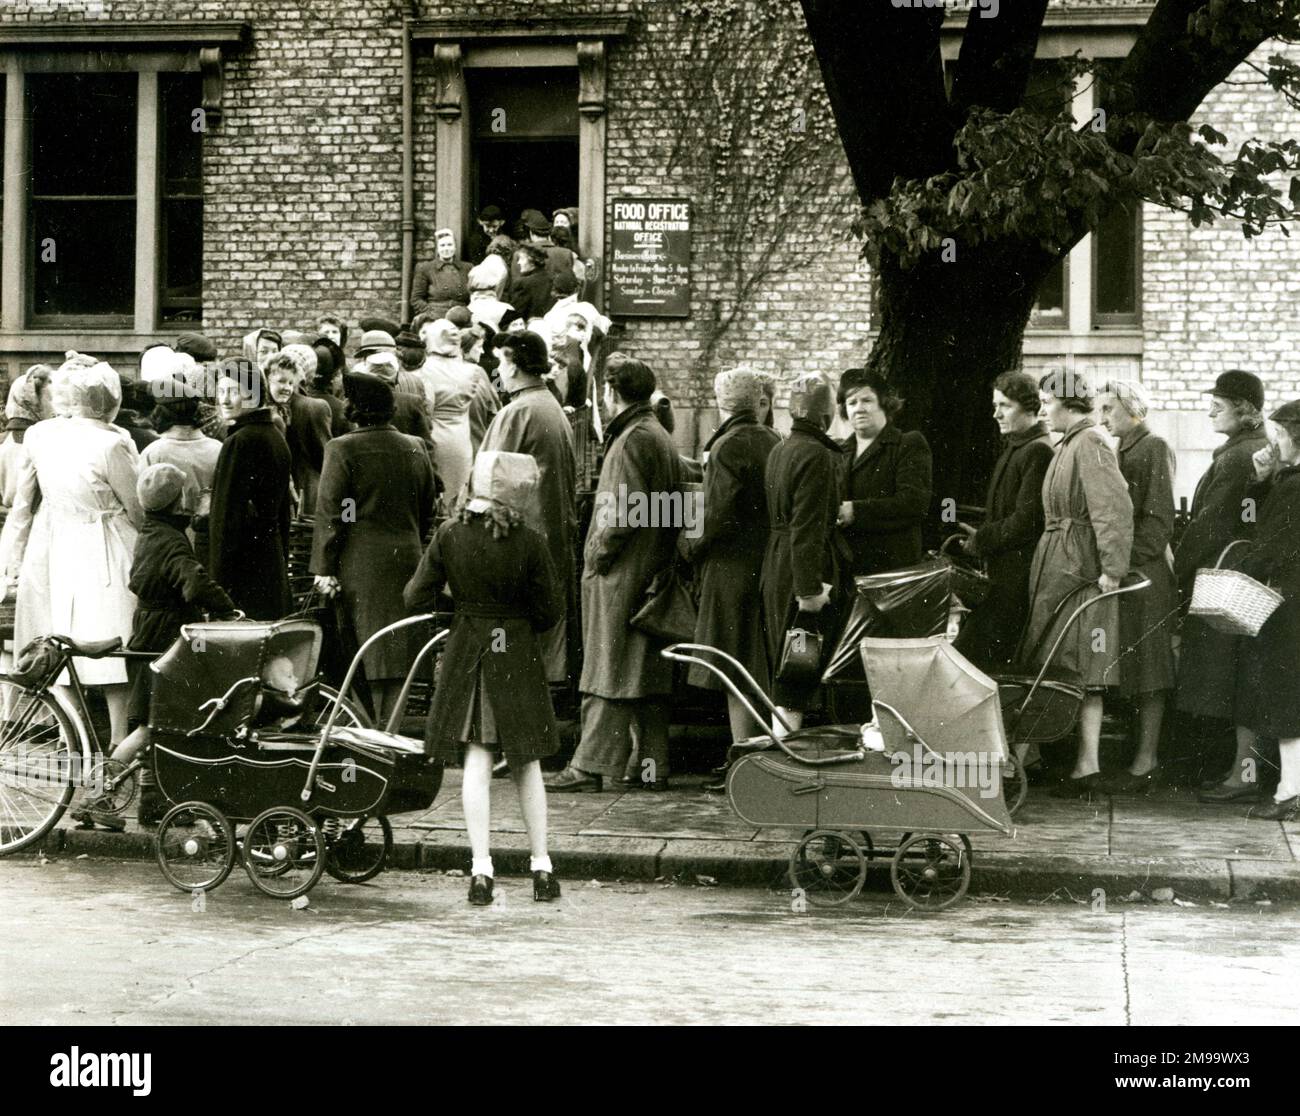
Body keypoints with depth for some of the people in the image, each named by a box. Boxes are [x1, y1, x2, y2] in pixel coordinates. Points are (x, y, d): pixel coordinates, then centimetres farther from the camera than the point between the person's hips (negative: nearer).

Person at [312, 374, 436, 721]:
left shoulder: (343, 449, -9)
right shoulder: (415, 448, 7)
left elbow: (329, 511, -10)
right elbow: (426, 510, 15)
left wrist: (324, 568, -8)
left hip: (360, 565, -5)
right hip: (407, 561, 5)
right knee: (396, 651, 8)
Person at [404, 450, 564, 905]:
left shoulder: (449, 535, -8)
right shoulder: (529, 543, -14)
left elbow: (416, 598, -2)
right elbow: (549, 612, -7)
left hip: (466, 652, 1)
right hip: (518, 656, -1)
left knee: (476, 760, 5)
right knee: (526, 764, 11)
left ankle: (481, 868, 0)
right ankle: (541, 866, 16)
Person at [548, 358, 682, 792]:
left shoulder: (633, 439, -14)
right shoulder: (660, 437, 17)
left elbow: (626, 511, -21)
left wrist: (598, 553, -12)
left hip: (622, 575, -10)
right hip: (651, 573, 10)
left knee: (610, 675, -9)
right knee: (648, 674, 11)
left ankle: (590, 766, -8)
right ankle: (655, 764, 13)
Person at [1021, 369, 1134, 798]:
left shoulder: (1090, 444, -13)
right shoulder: (1067, 444, 16)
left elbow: (1115, 507, -22)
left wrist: (1112, 568, -25)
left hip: (1080, 568, -10)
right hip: (1056, 567, 10)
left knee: (1082, 671, -6)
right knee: (1058, 666, 11)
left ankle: (1088, 765, -3)